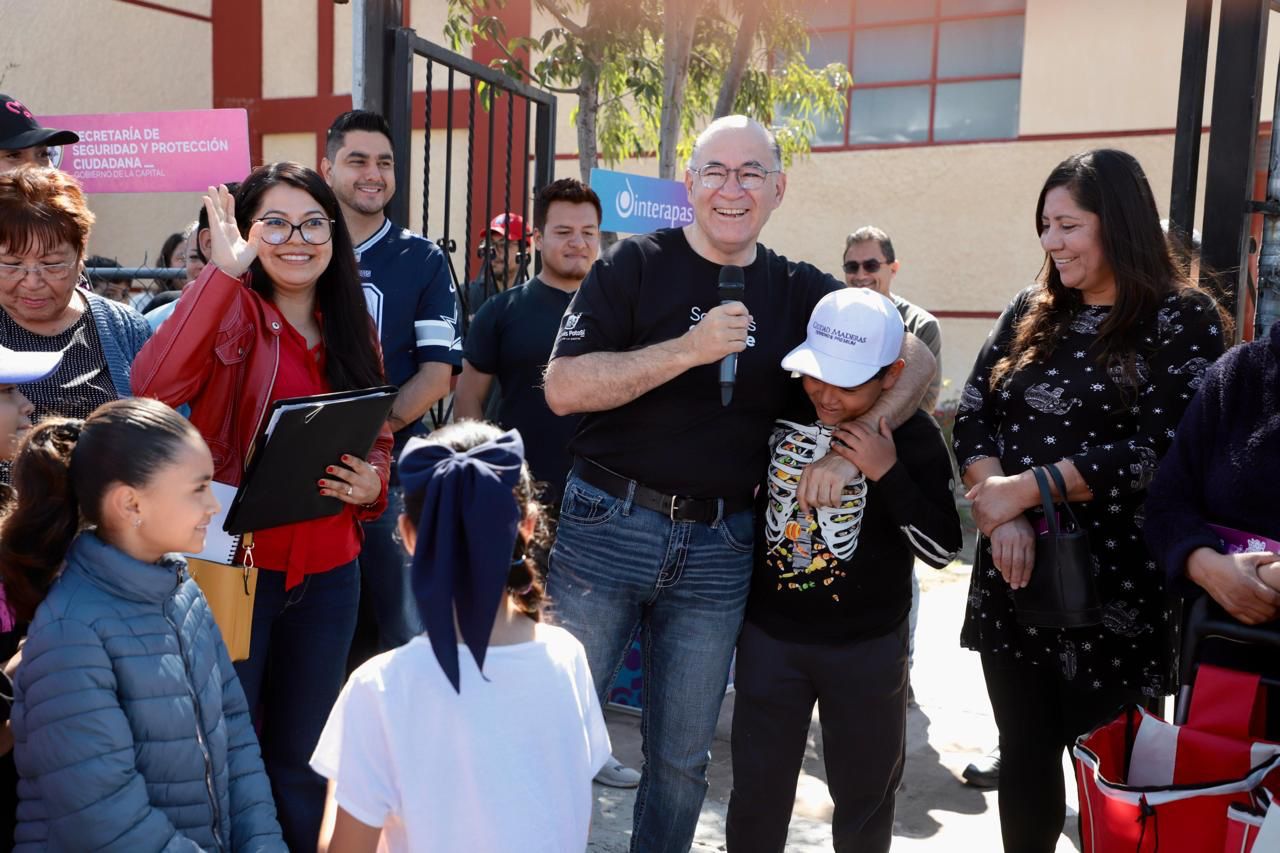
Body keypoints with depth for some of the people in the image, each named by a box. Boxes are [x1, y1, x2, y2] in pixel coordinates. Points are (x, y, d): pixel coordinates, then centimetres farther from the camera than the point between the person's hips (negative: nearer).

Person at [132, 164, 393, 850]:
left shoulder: (353, 333, 9)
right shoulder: (234, 311, -7)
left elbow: (377, 440, 17)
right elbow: (152, 386, -27)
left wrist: (371, 484, -5)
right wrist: (223, 271, -29)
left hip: (328, 573, 5)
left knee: (301, 755, 18)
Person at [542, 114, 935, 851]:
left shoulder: (802, 291, 5)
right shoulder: (636, 265, -3)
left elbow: (916, 361, 5)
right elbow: (563, 388, -12)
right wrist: (689, 349, -21)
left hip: (719, 546, 2)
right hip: (609, 523, -2)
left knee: (682, 758, 14)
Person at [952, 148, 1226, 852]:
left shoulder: (1183, 320, -5)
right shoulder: (1030, 312, 9)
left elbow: (1158, 450, -15)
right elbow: (972, 414, 3)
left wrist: (1022, 490, -16)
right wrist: (1003, 518, -13)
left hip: (1115, 587, -4)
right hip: (1013, 577, 4)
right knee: (1024, 753, 14)